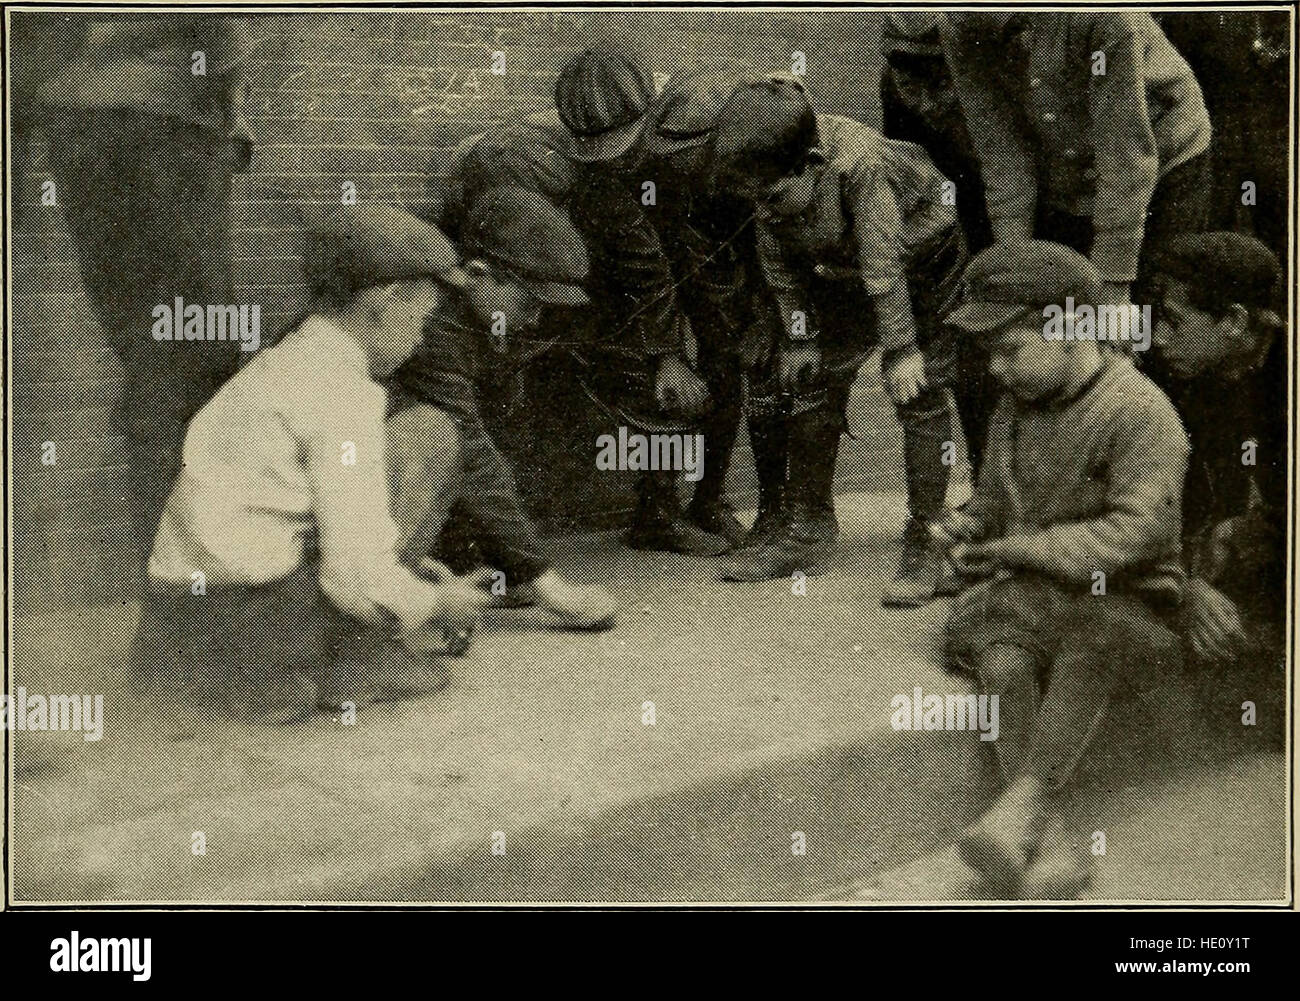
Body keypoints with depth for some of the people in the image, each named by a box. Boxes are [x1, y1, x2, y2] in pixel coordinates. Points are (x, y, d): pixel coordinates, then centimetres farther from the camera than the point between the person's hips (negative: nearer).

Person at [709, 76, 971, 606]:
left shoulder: (858, 164, -39)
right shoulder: (769, 174, -21)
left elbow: (885, 267, -31)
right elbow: (778, 260, -6)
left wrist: (901, 350, -24)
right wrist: (797, 336, -3)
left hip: (926, 258, -6)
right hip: (841, 267, 6)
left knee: (919, 393, -13)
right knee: (814, 381, 2)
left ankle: (925, 546, -7)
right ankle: (808, 529, 13)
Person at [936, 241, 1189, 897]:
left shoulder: (1142, 413, -10)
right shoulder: (1016, 408, 12)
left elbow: (1139, 529, -20)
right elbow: (996, 499, 24)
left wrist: (1024, 549, -22)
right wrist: (968, 526, 0)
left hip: (1133, 603, -4)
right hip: (1040, 596, 5)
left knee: (1088, 645, -37)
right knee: (999, 645, -28)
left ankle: (1017, 811, -44)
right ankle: (1052, 842, -40)